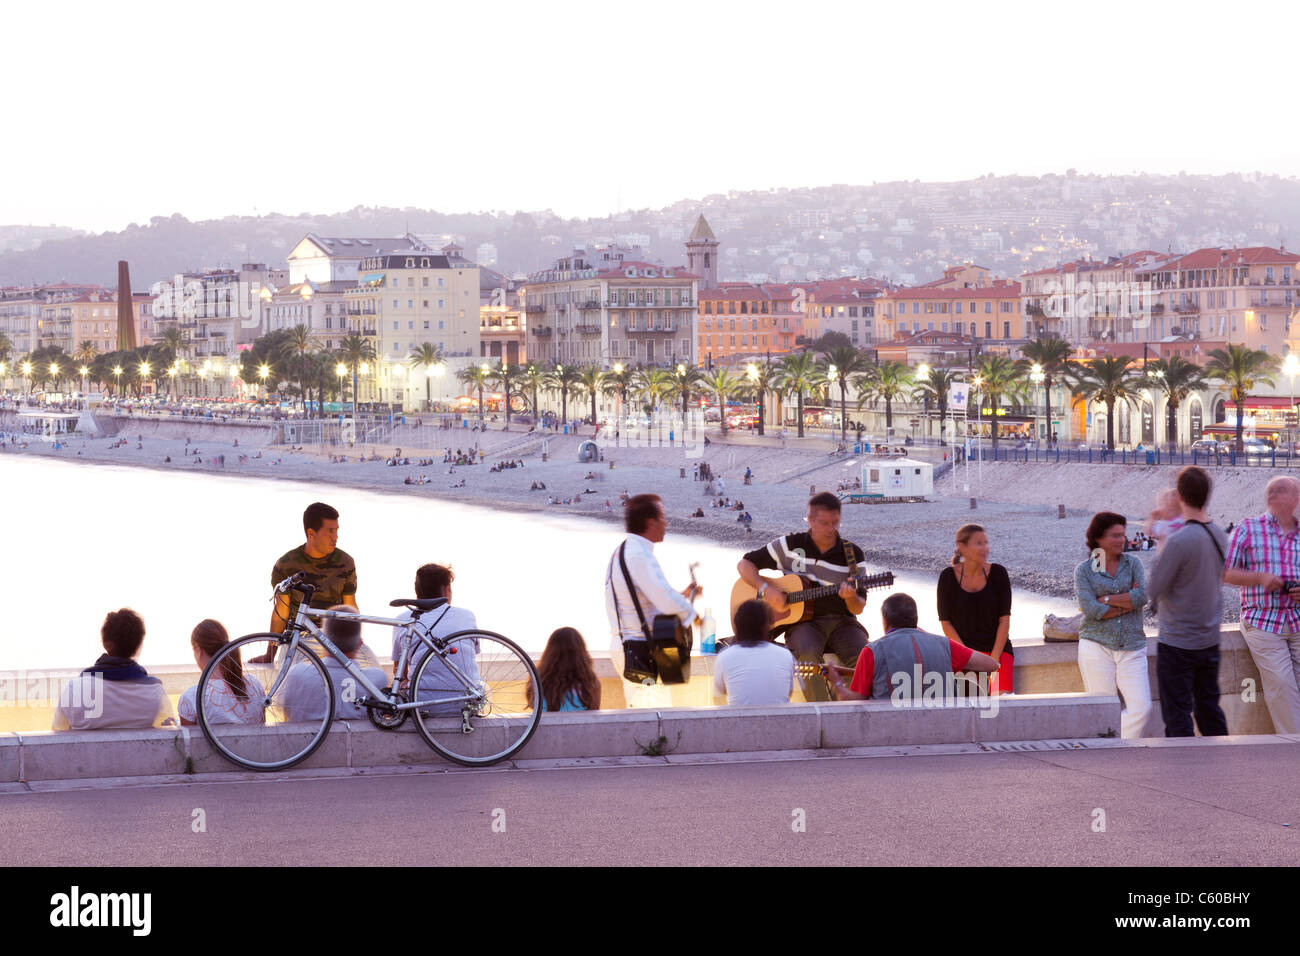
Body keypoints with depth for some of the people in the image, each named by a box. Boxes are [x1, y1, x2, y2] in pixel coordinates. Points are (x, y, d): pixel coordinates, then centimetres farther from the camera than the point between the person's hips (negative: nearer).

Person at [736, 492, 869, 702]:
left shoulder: (853, 554, 6)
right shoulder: (791, 544, 5)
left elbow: (858, 609, 6)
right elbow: (745, 564, 8)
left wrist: (851, 598, -19)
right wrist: (766, 589, -9)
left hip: (841, 621, 2)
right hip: (804, 621, -1)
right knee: (809, 654, -36)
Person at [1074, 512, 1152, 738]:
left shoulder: (1132, 563, 10)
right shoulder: (1084, 570, 3)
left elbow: (1143, 596, -6)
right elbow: (1091, 609, -10)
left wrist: (1107, 599, -8)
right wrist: (1128, 601, -6)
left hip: (1132, 647, 2)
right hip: (1097, 646, -2)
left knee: (1141, 707, -10)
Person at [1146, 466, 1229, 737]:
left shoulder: (1178, 541, -22)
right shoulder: (1219, 535, 1)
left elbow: (1153, 591, -16)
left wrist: (1160, 549, -1)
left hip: (1177, 644, -7)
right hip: (1210, 641, 7)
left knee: (1177, 716, 1)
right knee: (1209, 710, 17)